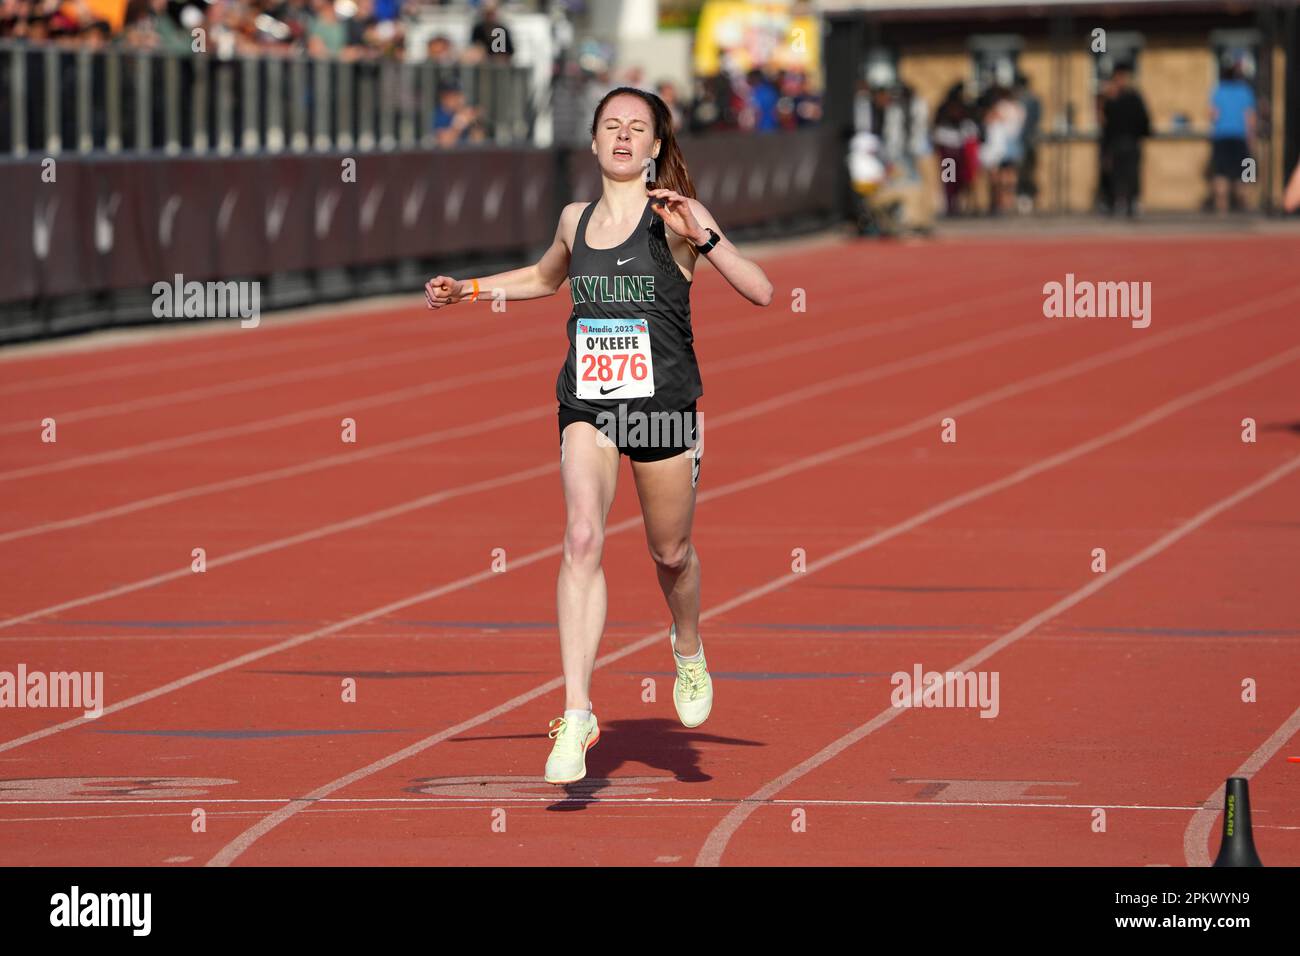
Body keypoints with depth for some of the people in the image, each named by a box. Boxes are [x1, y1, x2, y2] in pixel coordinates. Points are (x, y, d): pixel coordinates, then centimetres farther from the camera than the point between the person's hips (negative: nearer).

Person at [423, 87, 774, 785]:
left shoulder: (675, 216, -6)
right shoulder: (575, 219, 8)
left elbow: (760, 292, -14)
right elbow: (545, 277, 33)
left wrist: (701, 236, -26)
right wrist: (469, 289, 22)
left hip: (664, 404, -2)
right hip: (587, 405, 2)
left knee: (671, 553, 13)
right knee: (582, 538, -19)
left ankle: (689, 651, 48)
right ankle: (577, 713, -23)